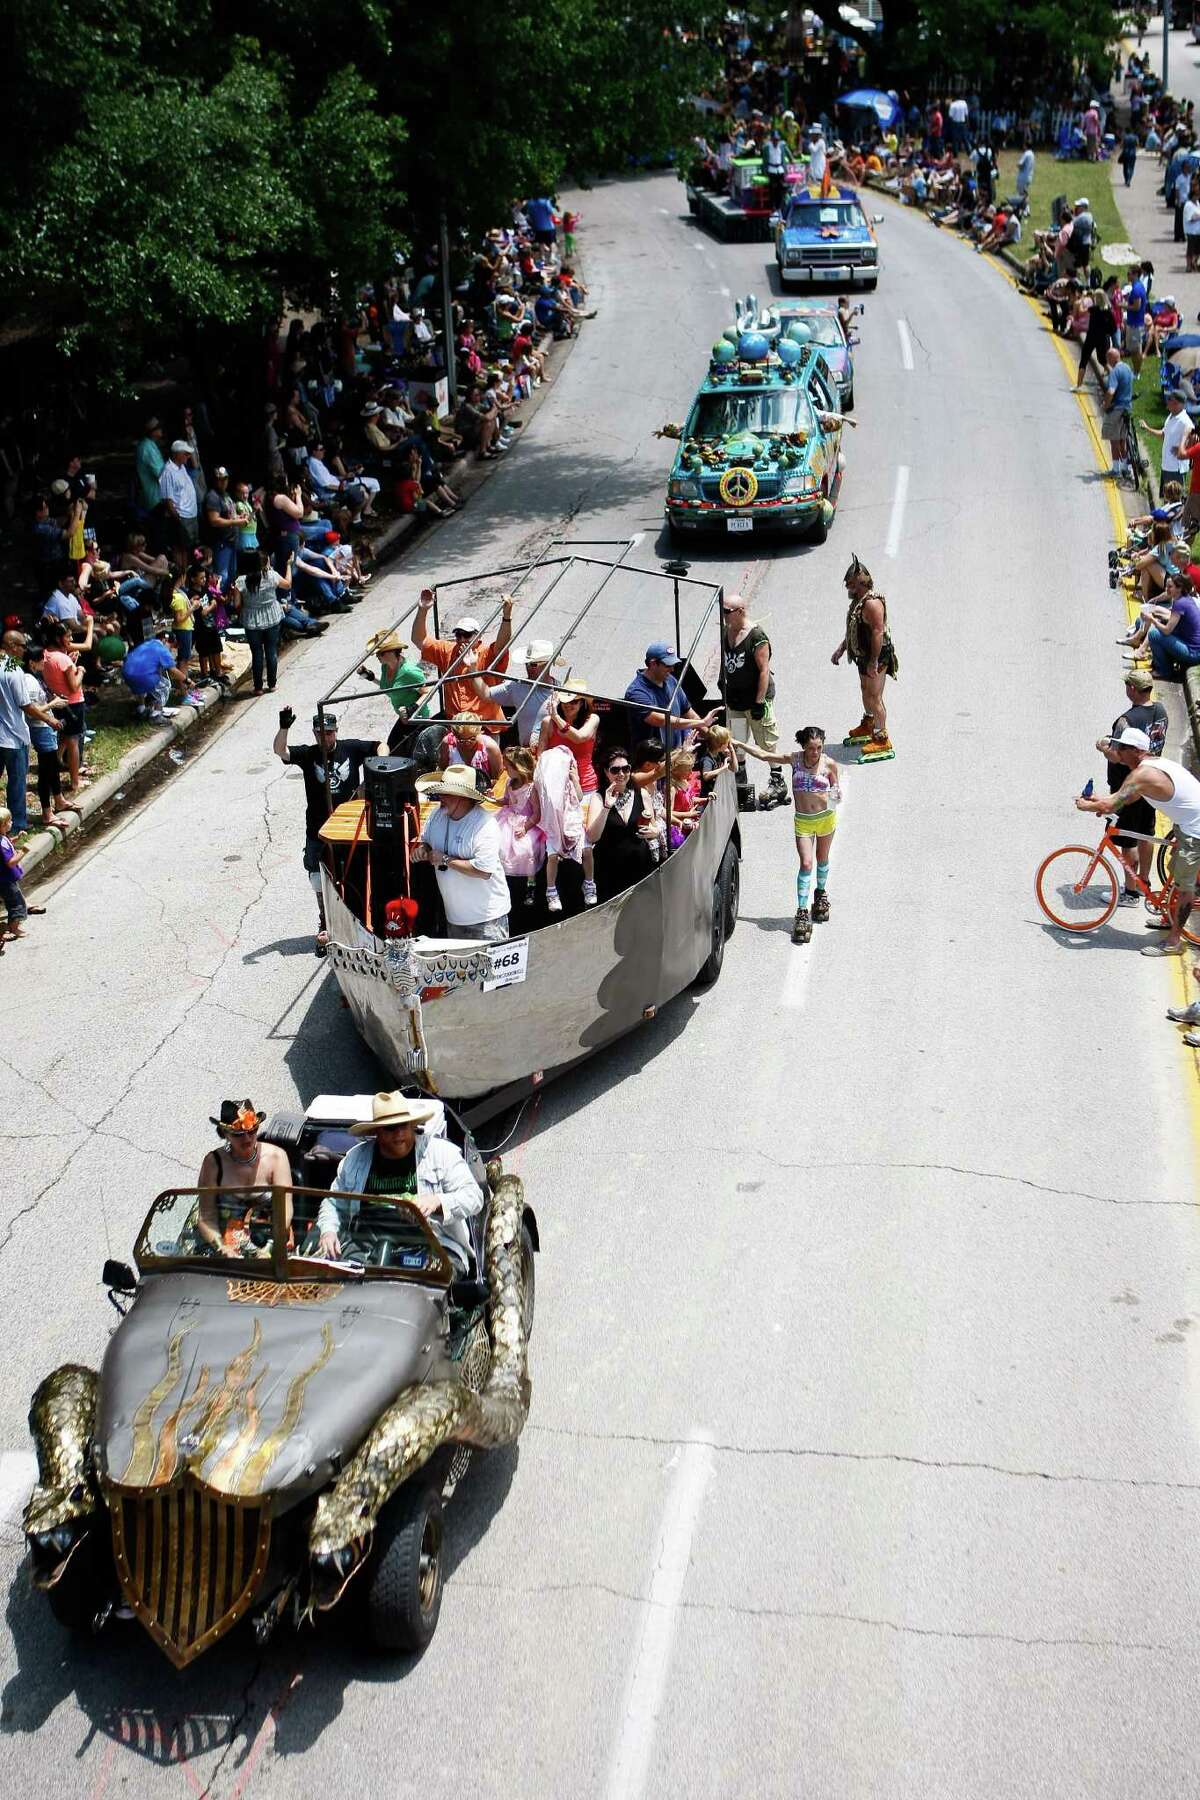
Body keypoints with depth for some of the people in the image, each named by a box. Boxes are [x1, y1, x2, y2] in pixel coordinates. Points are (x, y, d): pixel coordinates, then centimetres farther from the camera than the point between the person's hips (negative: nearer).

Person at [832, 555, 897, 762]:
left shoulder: (872, 603, -25)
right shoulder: (858, 600, 9)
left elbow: (878, 632, -27)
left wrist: (874, 662, -27)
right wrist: (841, 649, 22)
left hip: (876, 657, -11)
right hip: (863, 655, 11)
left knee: (874, 697, -8)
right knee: (866, 692, 26)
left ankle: (882, 740, -3)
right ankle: (867, 726, 46)